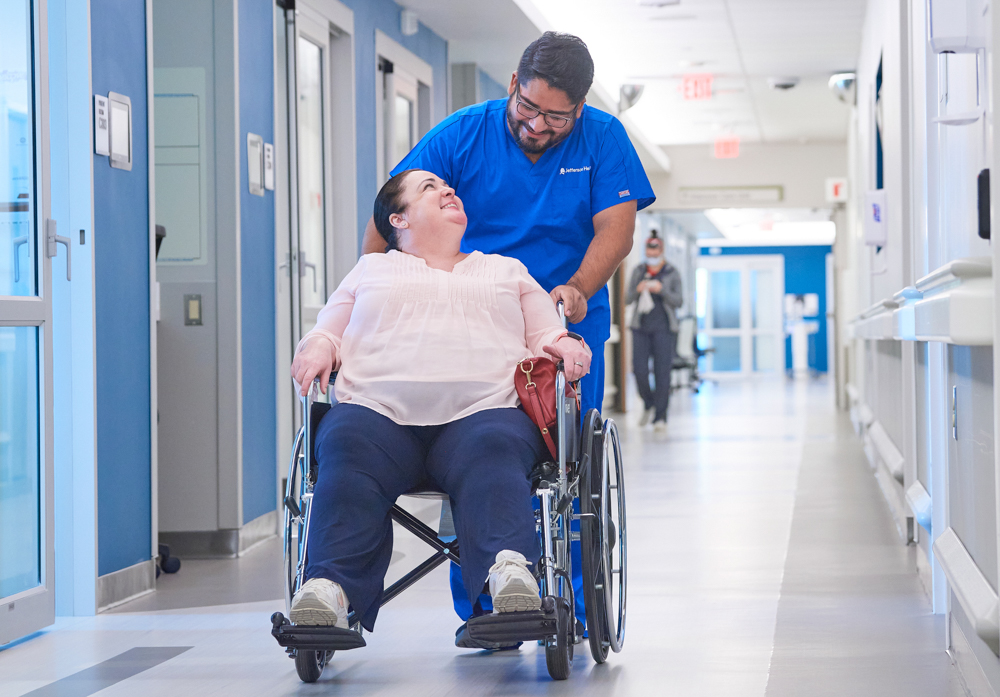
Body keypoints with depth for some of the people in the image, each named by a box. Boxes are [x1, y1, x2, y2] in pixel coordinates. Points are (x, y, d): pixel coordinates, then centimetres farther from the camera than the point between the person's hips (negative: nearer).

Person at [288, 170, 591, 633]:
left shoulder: (507, 271, 35)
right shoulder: (370, 270, 33)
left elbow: (546, 334, 27)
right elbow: (326, 331, 27)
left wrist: (562, 345, 2)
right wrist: (318, 347, 3)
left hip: (484, 409, 0)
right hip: (378, 409, 0)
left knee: (491, 451, -37)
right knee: (347, 447, -36)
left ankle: (511, 572, -60)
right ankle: (328, 589, -51)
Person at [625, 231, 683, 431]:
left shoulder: (672, 273, 4)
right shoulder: (638, 272, 9)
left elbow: (679, 301, -1)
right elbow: (627, 300, 8)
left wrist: (662, 290, -17)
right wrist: (637, 290, -13)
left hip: (663, 328, -2)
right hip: (641, 327, 2)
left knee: (662, 372, -6)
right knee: (639, 369, -7)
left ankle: (660, 416, -2)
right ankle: (648, 405, 19)